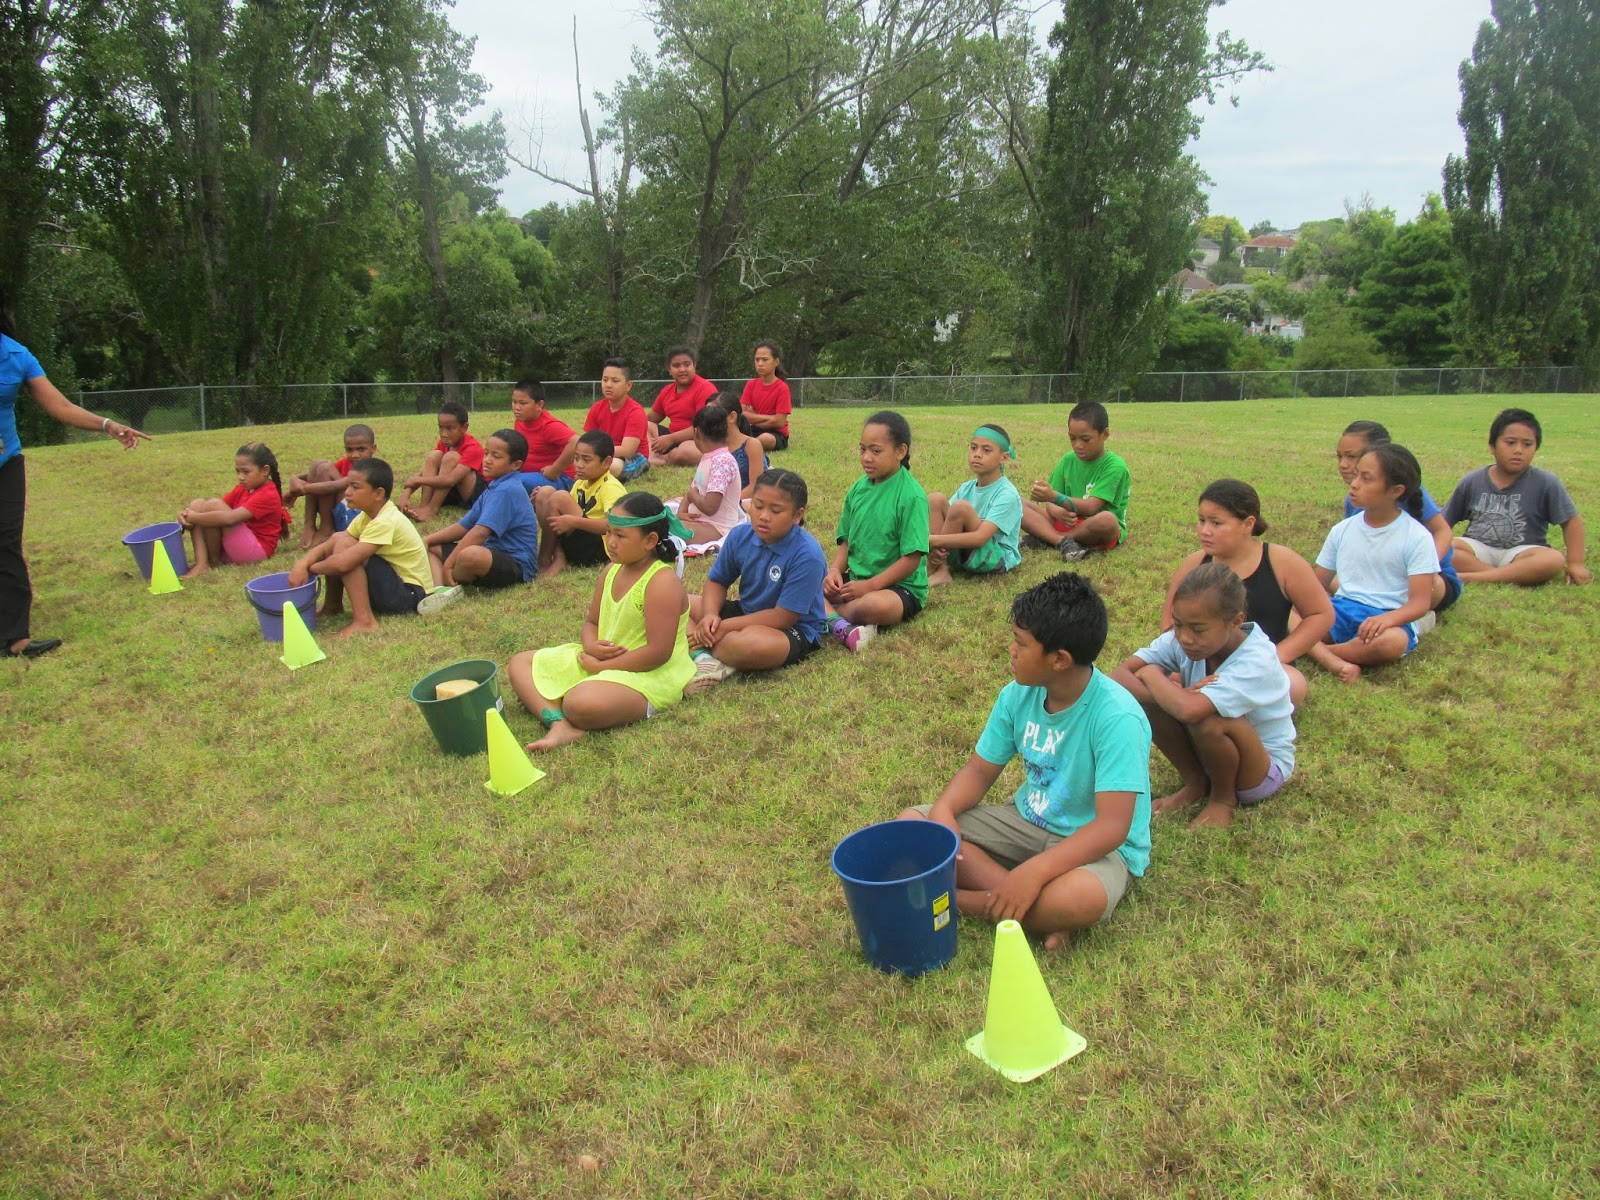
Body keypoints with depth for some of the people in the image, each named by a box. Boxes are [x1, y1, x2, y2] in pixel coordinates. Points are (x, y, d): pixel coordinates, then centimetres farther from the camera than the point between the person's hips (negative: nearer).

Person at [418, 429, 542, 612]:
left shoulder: (508, 490, -17)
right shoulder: (493, 489, 16)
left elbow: (481, 532, -24)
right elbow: (464, 526, 19)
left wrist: (449, 563, -22)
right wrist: (427, 540, 9)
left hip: (516, 566, -11)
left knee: (471, 554, -42)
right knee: (430, 548, 16)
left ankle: (446, 582, -8)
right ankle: (442, 589, -15)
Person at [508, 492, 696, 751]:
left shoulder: (662, 581, -20)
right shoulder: (611, 572, 6)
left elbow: (658, 652, -25)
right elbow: (592, 623, 15)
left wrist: (600, 666, -18)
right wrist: (591, 646, -10)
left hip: (650, 674, -10)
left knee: (582, 703, -41)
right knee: (521, 663, 8)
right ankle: (559, 723, -17)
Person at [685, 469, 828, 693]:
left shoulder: (807, 555, -25)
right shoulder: (740, 536, -7)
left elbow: (783, 617, -24)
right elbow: (717, 581, 7)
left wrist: (726, 626, -23)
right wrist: (710, 615, -16)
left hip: (795, 631, -7)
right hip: (746, 612, 7)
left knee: (753, 643, -43)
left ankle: (699, 647, -13)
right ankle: (704, 657, -25)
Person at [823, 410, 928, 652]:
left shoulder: (912, 496, -14)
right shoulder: (858, 488, 6)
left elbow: (912, 559, -17)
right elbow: (846, 541, 11)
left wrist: (869, 585, -20)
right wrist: (835, 571, -9)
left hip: (900, 587, -7)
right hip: (855, 579, 7)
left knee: (875, 604, -39)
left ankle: (826, 613, -11)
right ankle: (839, 624, -29)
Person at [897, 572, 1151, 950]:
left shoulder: (1117, 718, -26)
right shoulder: (1018, 694, -6)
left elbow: (1112, 826, -29)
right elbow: (980, 769, 2)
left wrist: (1035, 870, -40)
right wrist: (943, 811, -19)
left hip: (1095, 845, -6)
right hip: (1027, 822, 7)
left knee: (1082, 897, -42)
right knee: (911, 824, -10)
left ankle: (958, 900, -16)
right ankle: (1038, 912, -19)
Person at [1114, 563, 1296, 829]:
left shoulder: (1256, 661, -32)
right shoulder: (1180, 639, -15)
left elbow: (1189, 710, -47)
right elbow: (1118, 677, -21)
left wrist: (1152, 675, -28)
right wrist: (1172, 693, -36)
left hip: (1264, 770, -5)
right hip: (1210, 751, 5)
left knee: (1206, 718, -36)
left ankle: (1224, 798, -4)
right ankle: (1195, 782, 3)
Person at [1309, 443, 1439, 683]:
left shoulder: (1416, 538, -4)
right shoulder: (1342, 531, 9)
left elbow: (1421, 602, -10)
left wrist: (1387, 618, -31)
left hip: (1391, 617, -4)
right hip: (1341, 610, 4)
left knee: (1391, 641, -41)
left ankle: (1318, 651, -22)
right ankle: (1335, 663, -41)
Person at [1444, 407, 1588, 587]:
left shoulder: (1545, 483, -1)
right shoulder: (1471, 482, 3)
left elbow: (1571, 521, 3)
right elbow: (1445, 522, 8)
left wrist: (1575, 563, -4)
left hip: (1520, 553, -1)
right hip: (1478, 550, 1)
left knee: (1554, 560, -33)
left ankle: (1471, 577, -36)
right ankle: (1521, 577, -30)